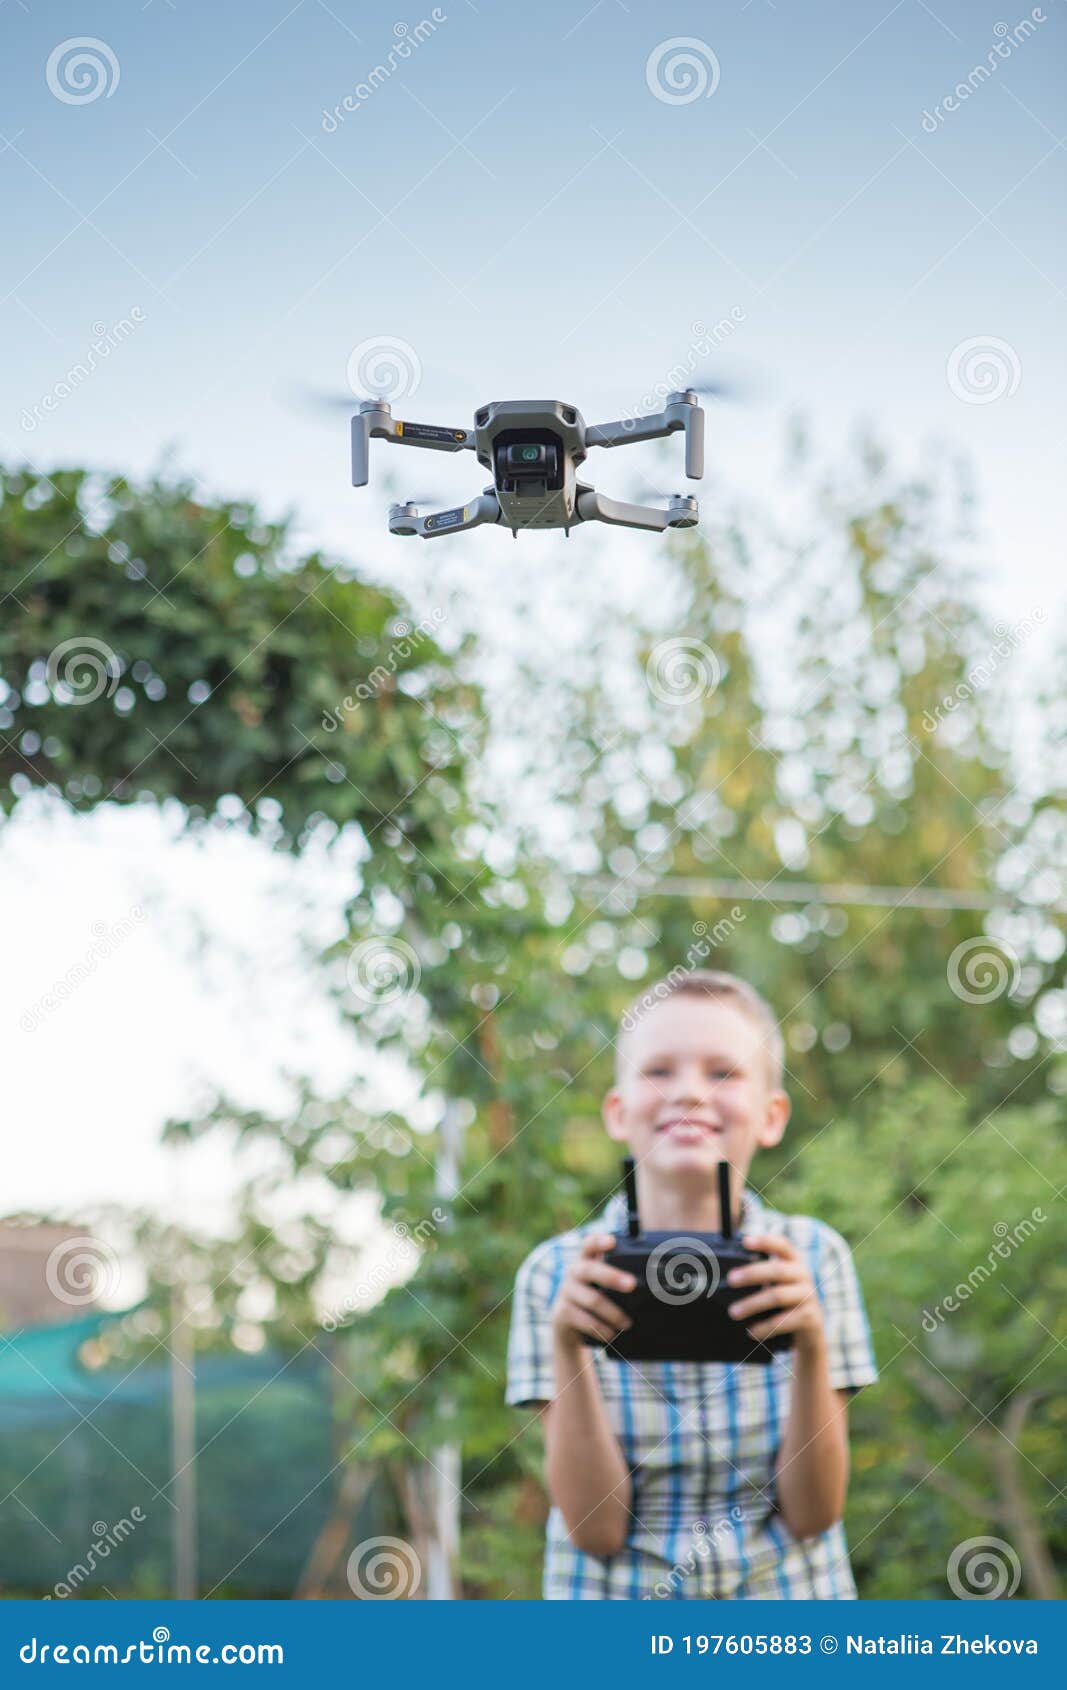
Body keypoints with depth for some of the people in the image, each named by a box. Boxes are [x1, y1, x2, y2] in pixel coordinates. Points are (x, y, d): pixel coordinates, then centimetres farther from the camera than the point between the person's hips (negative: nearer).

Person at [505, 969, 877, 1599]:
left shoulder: (813, 1257, -3)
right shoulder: (557, 1272, -4)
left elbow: (813, 1515, -5)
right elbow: (595, 1528, -8)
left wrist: (812, 1346, -18)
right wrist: (566, 1347, -19)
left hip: (786, 1594, 1)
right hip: (620, 1595, -1)